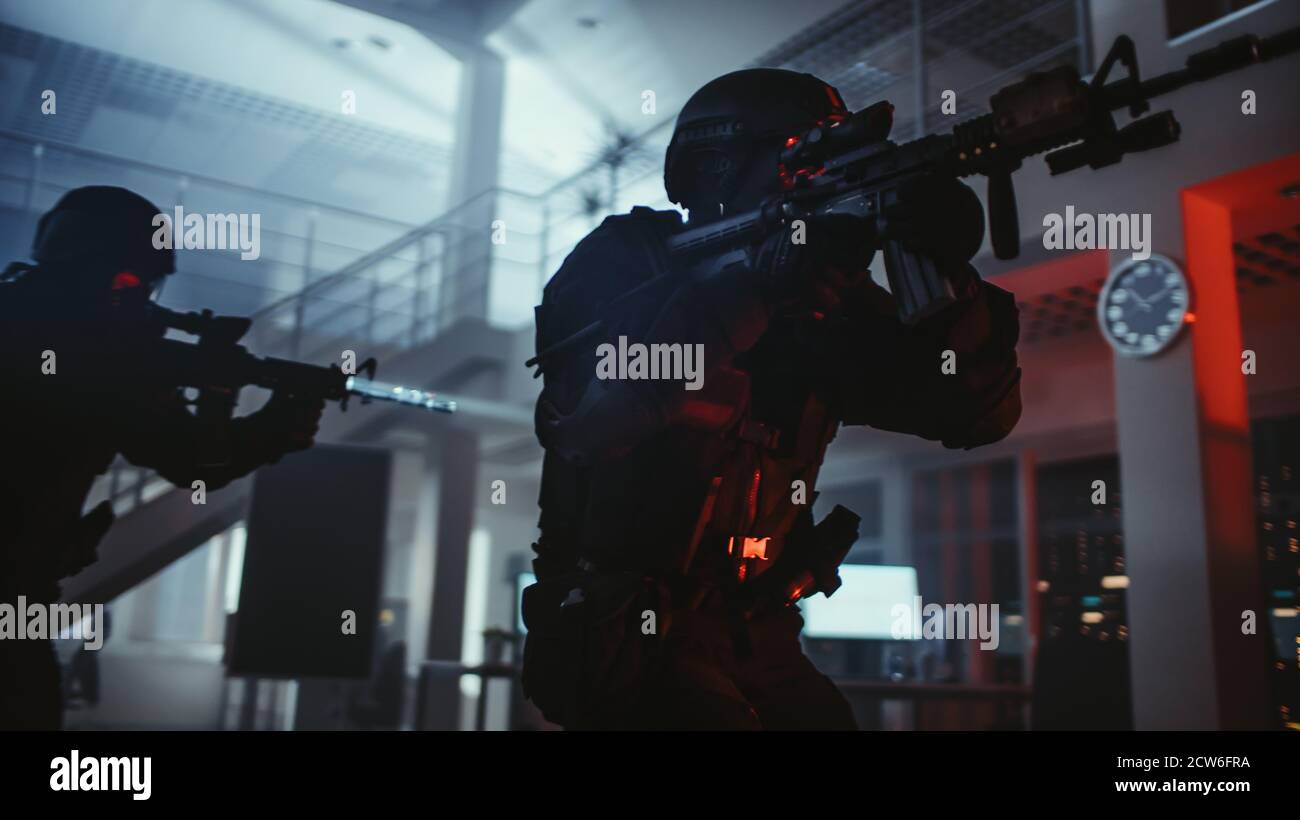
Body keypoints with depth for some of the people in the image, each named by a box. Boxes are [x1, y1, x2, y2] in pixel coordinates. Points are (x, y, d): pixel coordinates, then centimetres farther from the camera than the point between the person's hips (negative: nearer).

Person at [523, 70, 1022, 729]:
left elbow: (980, 411, -1)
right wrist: (750, 291, -32)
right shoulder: (625, 257, -5)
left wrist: (950, 277, -19)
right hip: (624, 633, -5)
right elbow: (582, 414, -25)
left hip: (759, 641, 5)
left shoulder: (824, 305, 6)